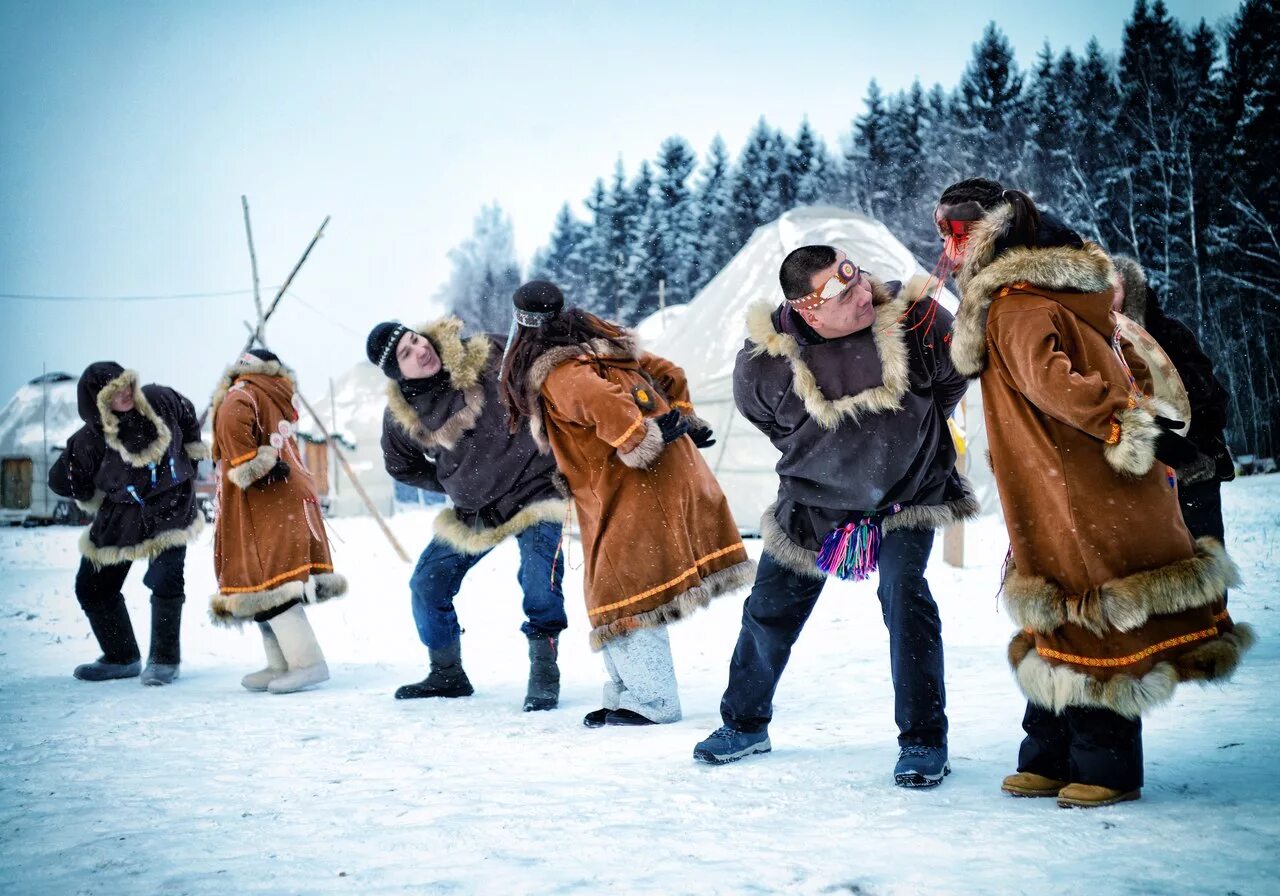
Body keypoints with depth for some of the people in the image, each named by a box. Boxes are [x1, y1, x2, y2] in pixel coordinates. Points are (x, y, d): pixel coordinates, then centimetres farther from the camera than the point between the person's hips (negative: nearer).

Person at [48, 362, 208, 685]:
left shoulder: (160, 400, -17)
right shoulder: (89, 441, -22)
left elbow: (188, 416, 7)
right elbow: (61, 480, -7)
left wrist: (193, 455, 13)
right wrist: (99, 498, -2)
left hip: (170, 509, -1)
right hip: (120, 515, 1)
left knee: (166, 583, -17)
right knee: (92, 588, 5)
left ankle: (164, 659, 2)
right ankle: (122, 658, 25)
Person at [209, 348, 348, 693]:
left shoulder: (240, 394, -3)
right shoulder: (280, 395, 22)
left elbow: (232, 423, -23)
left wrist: (249, 467, -19)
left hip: (265, 502, -8)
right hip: (292, 498, 8)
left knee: (267, 583, -11)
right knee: (269, 584, 12)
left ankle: (309, 662, -16)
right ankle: (282, 665, 13)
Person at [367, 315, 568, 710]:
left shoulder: (491, 356, -18)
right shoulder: (401, 415, -8)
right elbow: (402, 467, 12)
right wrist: (454, 486, 6)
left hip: (534, 488, -4)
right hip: (473, 511, 5)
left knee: (540, 584, -22)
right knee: (426, 585, 7)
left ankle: (544, 674, -4)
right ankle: (447, 674, 28)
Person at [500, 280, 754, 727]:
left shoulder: (555, 375, -12)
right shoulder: (604, 345, 15)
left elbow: (599, 402, -31)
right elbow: (670, 375, 23)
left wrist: (639, 440, -17)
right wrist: (681, 419, 19)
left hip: (630, 492, -9)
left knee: (623, 595, -2)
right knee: (623, 591, 16)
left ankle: (651, 702, 1)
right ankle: (629, 692, 21)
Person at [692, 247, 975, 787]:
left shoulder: (915, 317, -23)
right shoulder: (764, 361, -23)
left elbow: (954, 374, 0)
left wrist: (910, 435, 7)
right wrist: (812, 453, 8)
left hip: (907, 494, -1)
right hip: (814, 499, 2)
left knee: (905, 600, -19)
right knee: (770, 610, 7)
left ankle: (923, 741, -3)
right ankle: (744, 723, 31)